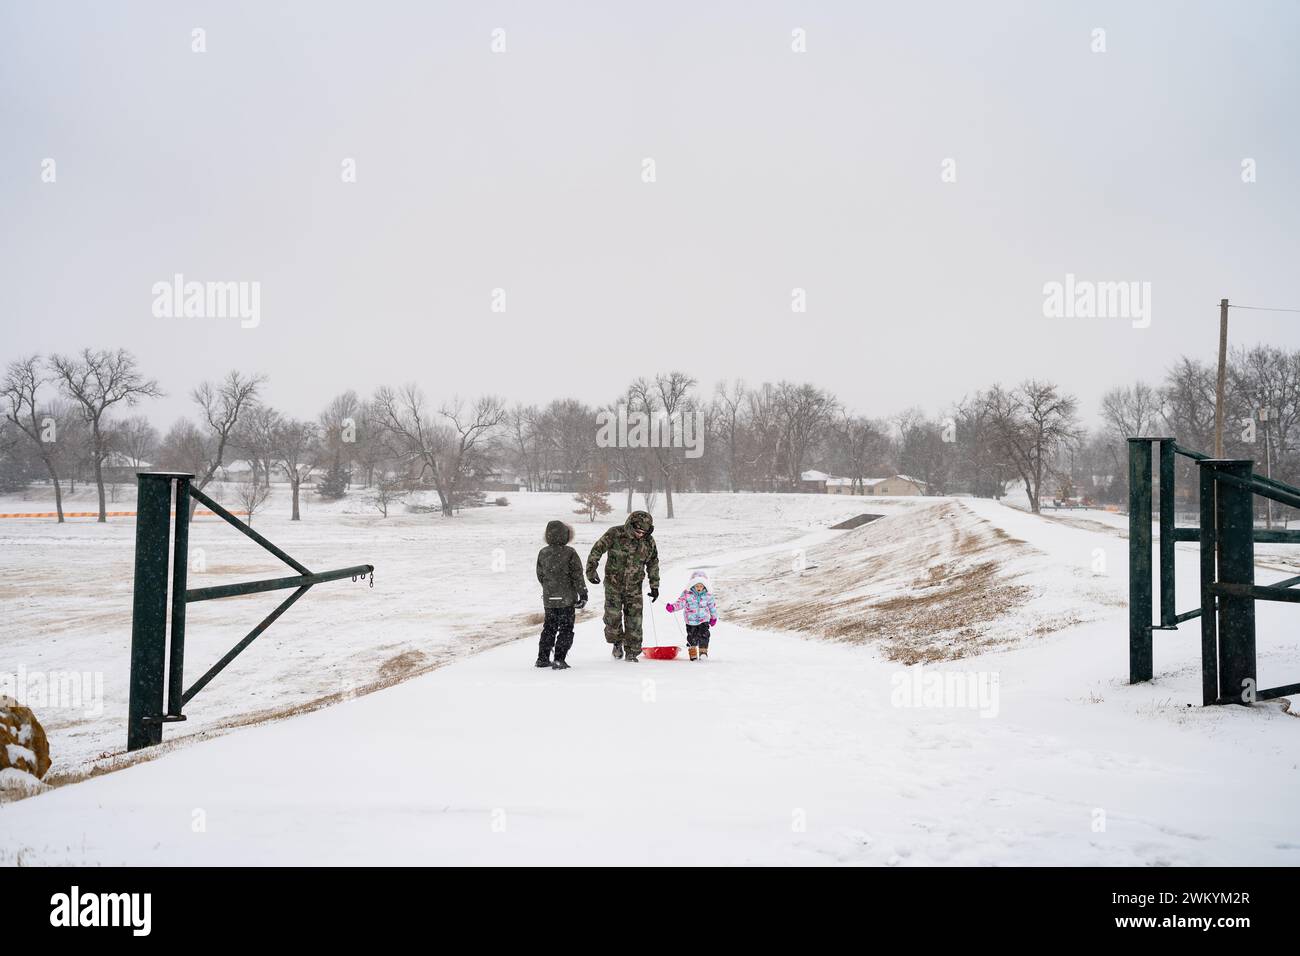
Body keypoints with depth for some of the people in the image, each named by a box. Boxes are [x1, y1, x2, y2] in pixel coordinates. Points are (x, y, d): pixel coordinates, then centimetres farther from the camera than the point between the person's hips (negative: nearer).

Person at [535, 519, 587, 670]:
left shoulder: (542, 553, 2)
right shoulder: (569, 553, -12)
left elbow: (540, 575, 11)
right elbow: (577, 576, -11)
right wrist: (583, 594, -5)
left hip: (548, 598, 5)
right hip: (567, 598, -5)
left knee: (549, 628, 16)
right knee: (566, 629, 3)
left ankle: (542, 658, 19)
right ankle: (559, 659, -4)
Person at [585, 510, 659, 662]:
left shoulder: (649, 541, -3)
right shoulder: (615, 534, -14)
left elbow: (653, 564, 10)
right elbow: (596, 550, -7)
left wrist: (654, 586, 12)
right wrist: (591, 570, -15)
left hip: (634, 586, 2)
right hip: (613, 584, -2)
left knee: (634, 620, -2)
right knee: (613, 616, -2)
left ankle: (632, 652, 10)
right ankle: (617, 643, 25)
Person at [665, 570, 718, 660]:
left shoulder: (708, 594, -5)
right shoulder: (687, 594, -9)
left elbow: (712, 606, 8)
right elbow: (680, 603, -11)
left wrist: (714, 617, 18)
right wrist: (672, 607, -30)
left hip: (704, 620, 0)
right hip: (691, 621, 0)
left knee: (704, 635, -11)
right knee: (692, 637, 6)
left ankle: (703, 652, -2)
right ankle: (693, 654, 18)